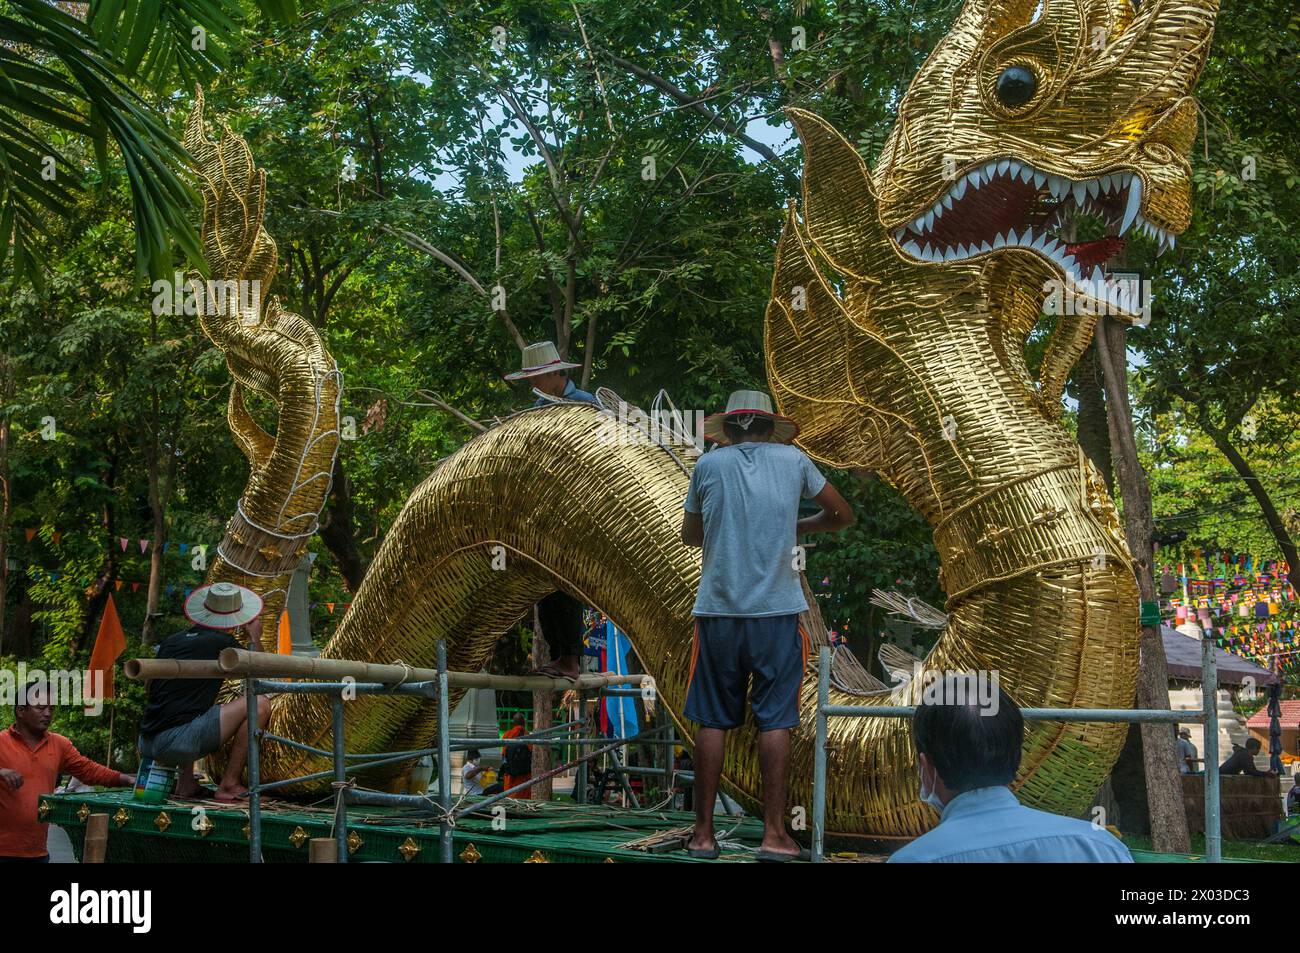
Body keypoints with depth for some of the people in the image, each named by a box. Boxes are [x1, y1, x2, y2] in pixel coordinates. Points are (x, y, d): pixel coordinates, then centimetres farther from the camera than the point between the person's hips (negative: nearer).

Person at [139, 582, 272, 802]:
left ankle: (185, 784, 25)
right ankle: (230, 784, 2)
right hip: (179, 743, -7)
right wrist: (254, 639, 31)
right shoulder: (223, 643, -2)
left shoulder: (171, 641, 16)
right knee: (260, 704, -3)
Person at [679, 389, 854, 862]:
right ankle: (774, 833, 1)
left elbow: (690, 536, 19)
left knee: (712, 722, 6)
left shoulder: (709, 464, 6)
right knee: (775, 720, 3)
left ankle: (703, 833, 9)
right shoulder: (792, 459, 6)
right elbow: (842, 514, 17)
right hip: (777, 610, -1)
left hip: (719, 610, 1)